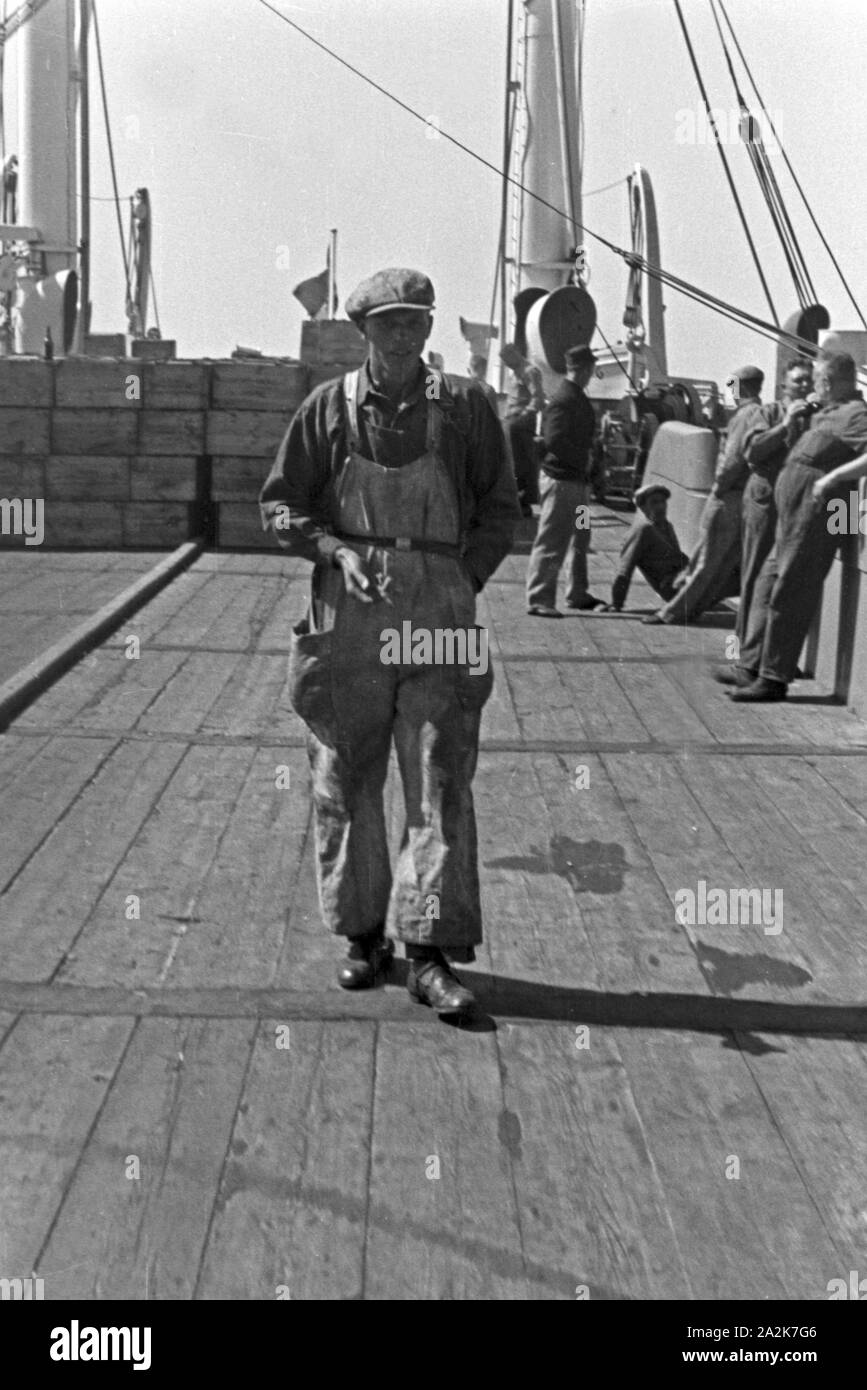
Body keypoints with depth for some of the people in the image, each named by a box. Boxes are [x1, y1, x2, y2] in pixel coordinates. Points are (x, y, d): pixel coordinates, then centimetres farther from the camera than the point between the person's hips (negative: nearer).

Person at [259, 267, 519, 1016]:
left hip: (441, 617, -1)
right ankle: (362, 934, 24)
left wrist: (468, 579, -1)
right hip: (348, 616, 1)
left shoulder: (465, 406, 5)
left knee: (441, 786, -3)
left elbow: (500, 508, 11)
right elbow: (280, 505, 7)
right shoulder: (329, 406, 4)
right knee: (345, 783, 8)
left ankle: (431, 953, 3)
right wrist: (337, 550, -9)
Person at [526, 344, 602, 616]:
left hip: (577, 479, 11)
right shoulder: (563, 399, -17)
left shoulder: (578, 398, 15)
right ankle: (538, 599, -3)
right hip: (561, 479, -11)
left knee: (580, 539, 19)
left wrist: (585, 464, 8)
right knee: (552, 542, -7)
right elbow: (554, 440, -27)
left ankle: (577, 594, 31)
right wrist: (582, 460, -18)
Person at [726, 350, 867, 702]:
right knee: (766, 588, 13)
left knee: (788, 595, -6)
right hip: (792, 514, 10)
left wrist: (832, 477, -26)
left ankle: (773, 679, -1)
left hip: (813, 513, -10)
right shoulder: (827, 413, 19)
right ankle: (752, 666, 19)